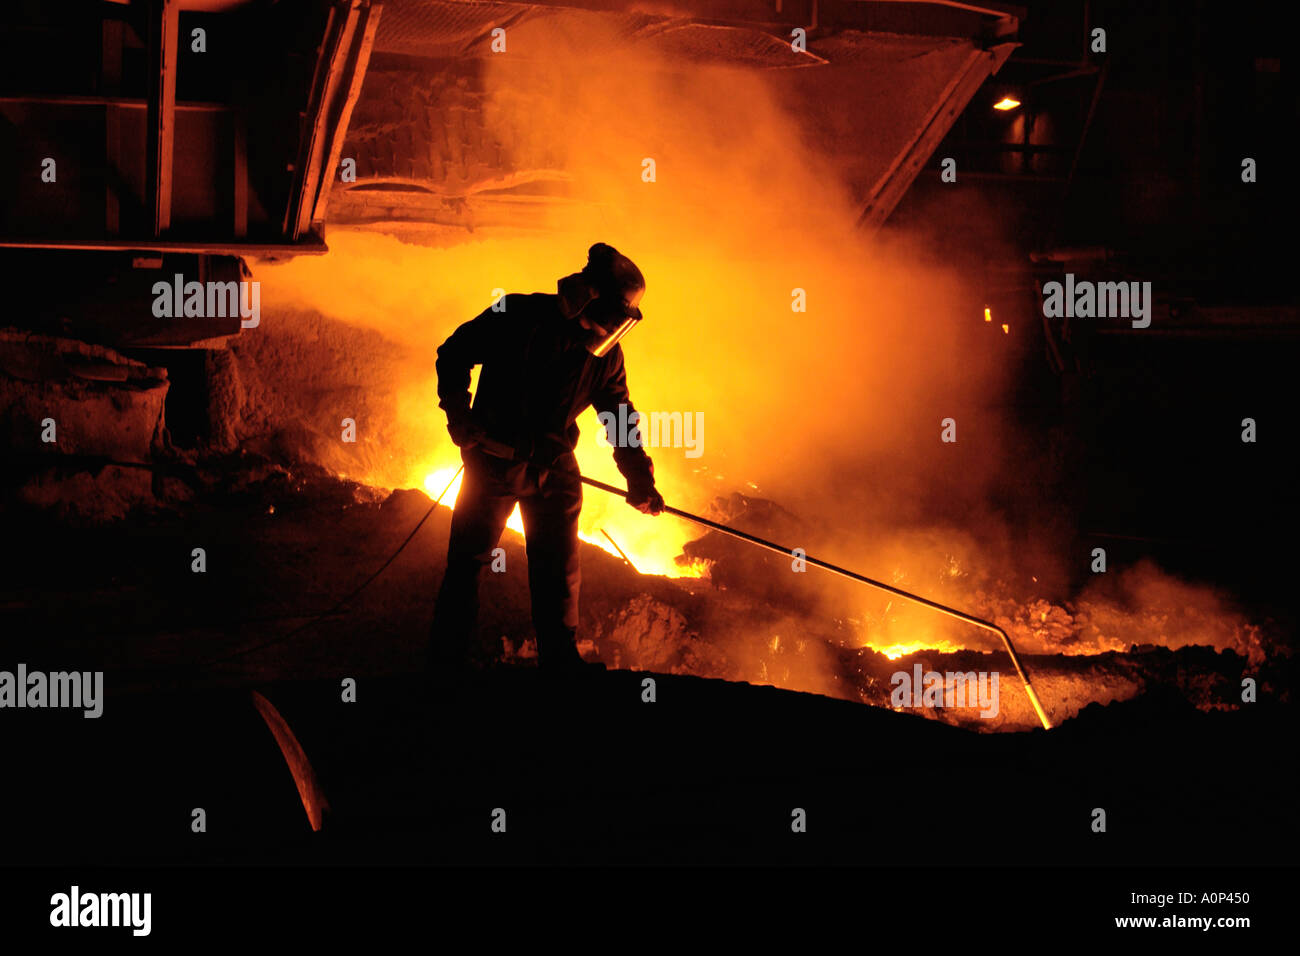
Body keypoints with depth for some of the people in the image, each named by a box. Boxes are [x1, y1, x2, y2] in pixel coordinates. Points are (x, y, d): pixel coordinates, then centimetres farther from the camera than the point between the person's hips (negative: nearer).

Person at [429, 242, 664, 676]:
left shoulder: (606, 355, -2)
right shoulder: (519, 317, -14)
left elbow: (618, 414, 7)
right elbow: (453, 354, -4)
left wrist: (639, 478, -3)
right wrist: (459, 414, -15)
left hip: (555, 470, 3)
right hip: (494, 461, -3)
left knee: (559, 570, 7)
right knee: (468, 560, 1)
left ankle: (561, 661, 21)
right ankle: (446, 662, 14)